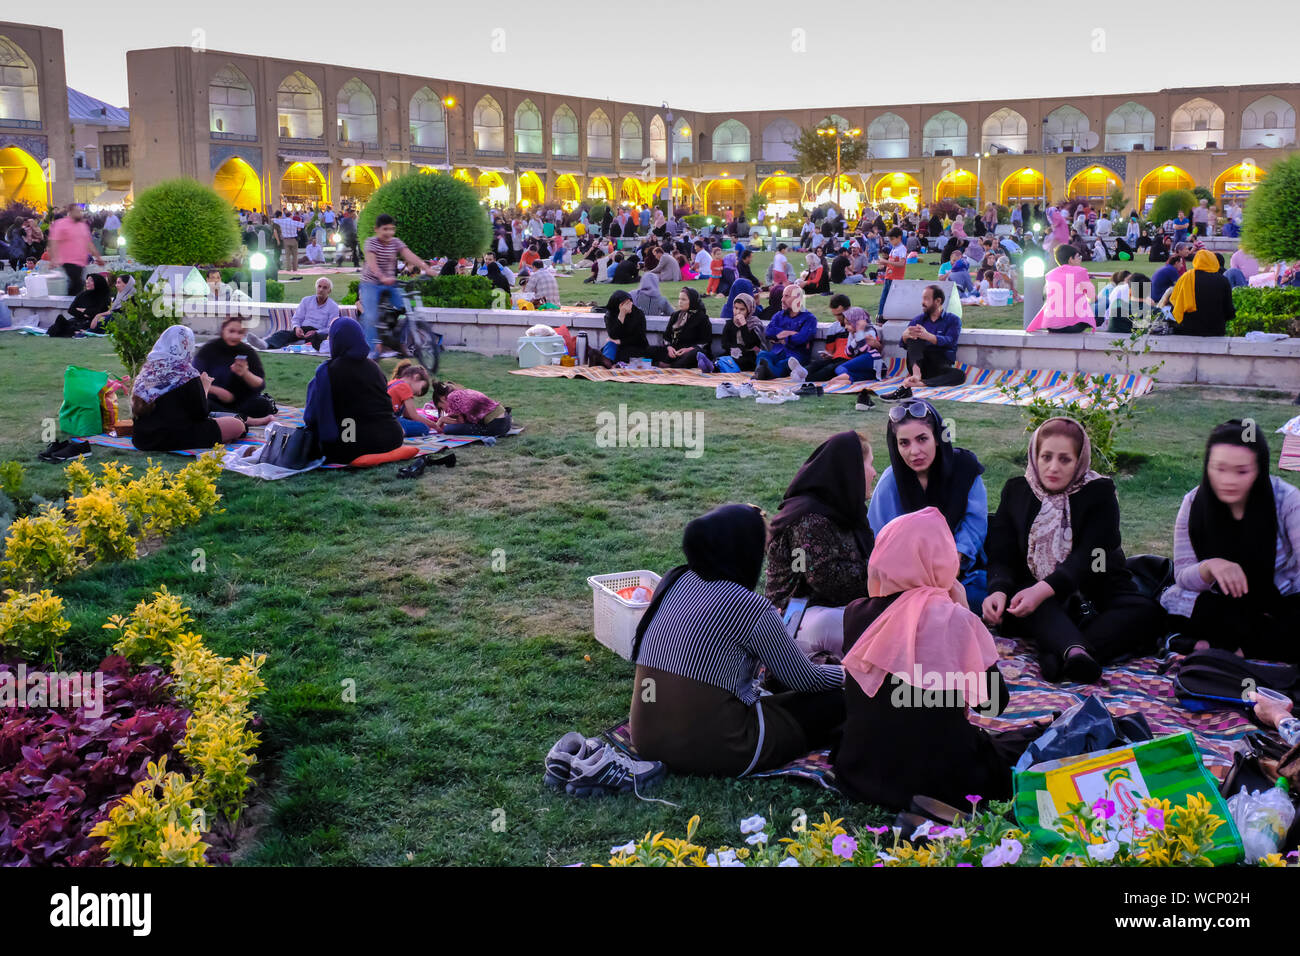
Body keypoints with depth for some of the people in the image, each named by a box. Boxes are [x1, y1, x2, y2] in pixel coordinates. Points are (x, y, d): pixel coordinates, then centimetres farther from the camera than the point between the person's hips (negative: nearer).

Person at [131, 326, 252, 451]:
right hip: (175, 440, -8)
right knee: (237, 426, 2)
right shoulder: (186, 373, -14)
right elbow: (201, 414, -9)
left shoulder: (147, 369, 6)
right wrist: (205, 388, 9)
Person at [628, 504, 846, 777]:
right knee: (834, 700, 4)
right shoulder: (751, 609, -16)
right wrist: (848, 672, 19)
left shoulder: (673, 581, 3)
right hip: (710, 751, -7)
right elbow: (805, 680, -3)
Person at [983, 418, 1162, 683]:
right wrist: (998, 591, -26)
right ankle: (1075, 651, -57)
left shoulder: (1100, 492, -1)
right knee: (1011, 597, -33)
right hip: (1035, 595, 1)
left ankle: (1058, 656, -49)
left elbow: (1089, 556, -16)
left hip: (1092, 597, 0)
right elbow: (1002, 556, -2)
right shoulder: (1015, 491, 7)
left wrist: (1045, 589, -34)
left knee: (1146, 611, -29)